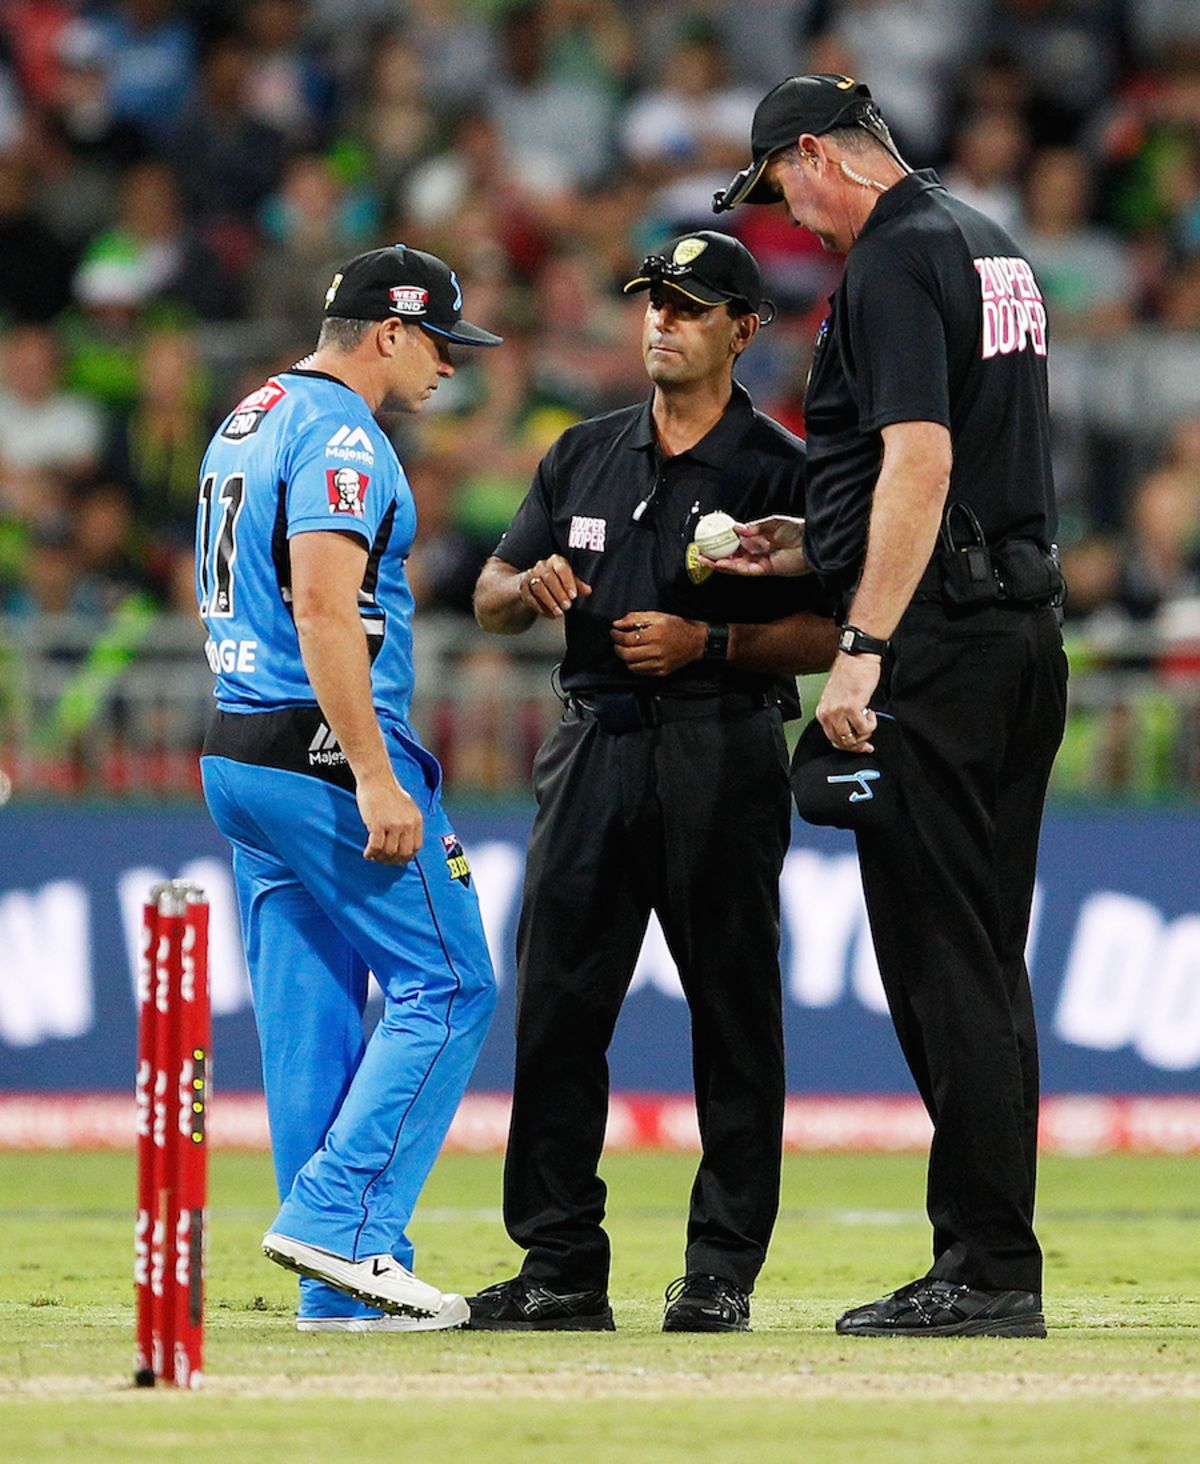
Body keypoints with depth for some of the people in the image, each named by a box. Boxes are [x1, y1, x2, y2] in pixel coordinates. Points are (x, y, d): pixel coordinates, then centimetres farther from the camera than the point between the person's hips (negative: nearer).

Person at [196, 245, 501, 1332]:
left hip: (236, 753, 10)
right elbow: (322, 609, -22)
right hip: (322, 752, -10)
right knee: (448, 985, -5)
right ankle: (338, 1219, -14)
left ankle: (342, 1286, 7)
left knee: (309, 1014, 8)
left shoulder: (248, 422, 19)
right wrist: (374, 778, -25)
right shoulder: (341, 437, -12)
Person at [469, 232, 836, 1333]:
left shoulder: (780, 468, 0)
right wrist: (532, 585, -5)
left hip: (721, 758, -5)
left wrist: (707, 641, -17)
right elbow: (491, 601, 18)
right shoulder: (586, 457, 16)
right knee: (556, 1004, 0)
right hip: (593, 749, 5)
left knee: (733, 1013, -2)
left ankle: (723, 1269, 2)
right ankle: (560, 1269, 4)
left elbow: (828, 634, -5)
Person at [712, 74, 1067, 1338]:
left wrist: (864, 647, -24)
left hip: (937, 642, -10)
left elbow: (921, 460, -22)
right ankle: (994, 1265, 13)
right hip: (1026, 626, 10)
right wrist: (811, 547, 28)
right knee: (986, 958, 11)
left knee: (940, 957, -8)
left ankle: (987, 1270, -9)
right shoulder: (990, 249, 19)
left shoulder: (893, 261, -11)